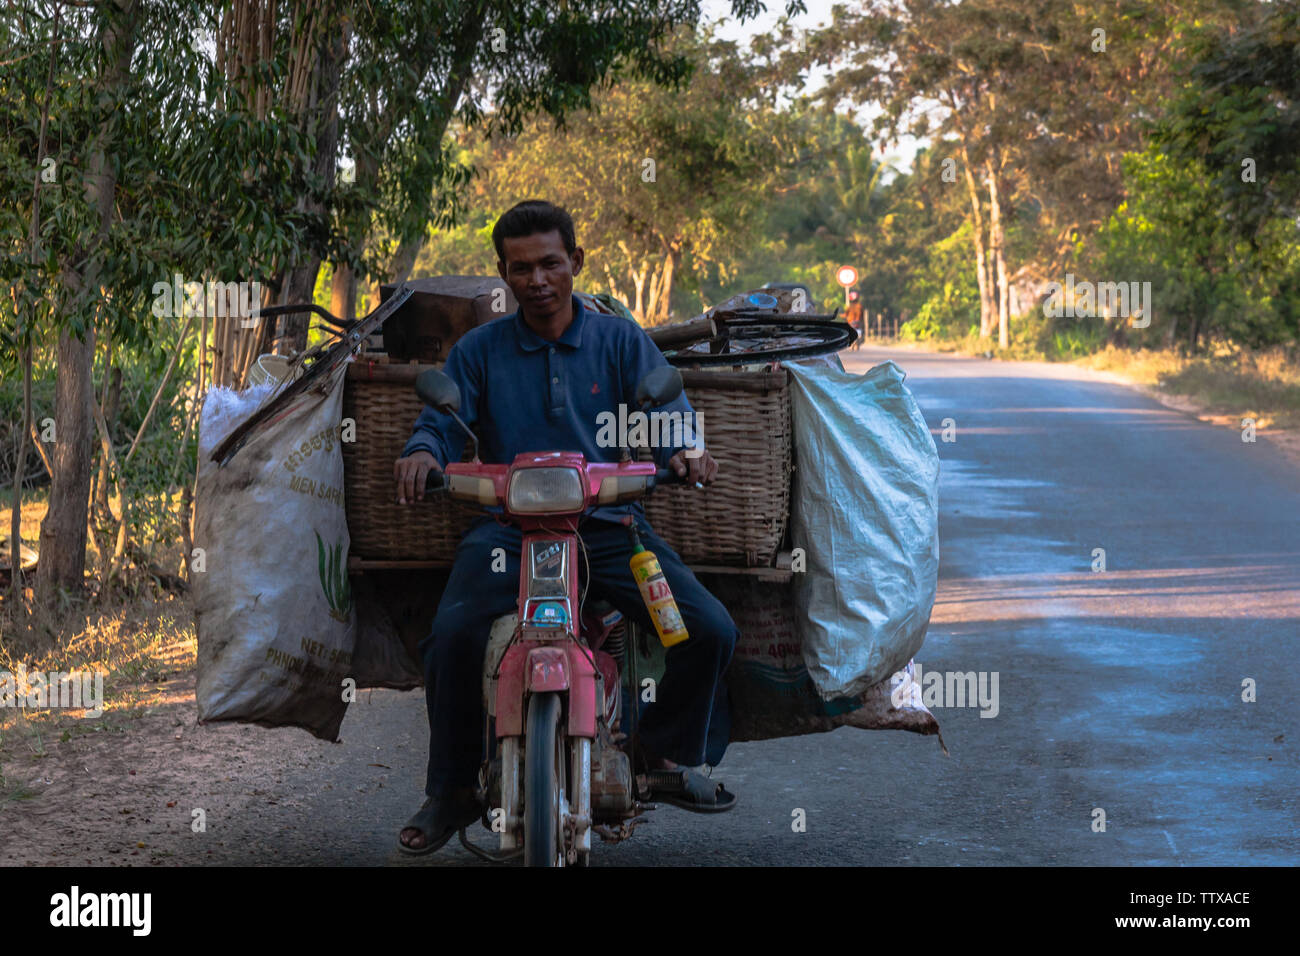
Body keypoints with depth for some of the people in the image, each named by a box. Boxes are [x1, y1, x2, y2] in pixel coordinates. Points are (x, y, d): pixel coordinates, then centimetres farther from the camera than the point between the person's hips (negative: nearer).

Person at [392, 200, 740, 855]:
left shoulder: (621, 341, 13)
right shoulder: (478, 351, 14)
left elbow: (667, 416, 4)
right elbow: (441, 421, 6)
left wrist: (685, 451, -20)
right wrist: (423, 452, -20)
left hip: (608, 524, 1)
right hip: (508, 526, -1)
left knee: (711, 630, -19)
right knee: (453, 636, -30)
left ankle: (667, 753, 9)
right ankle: (451, 793, -7)